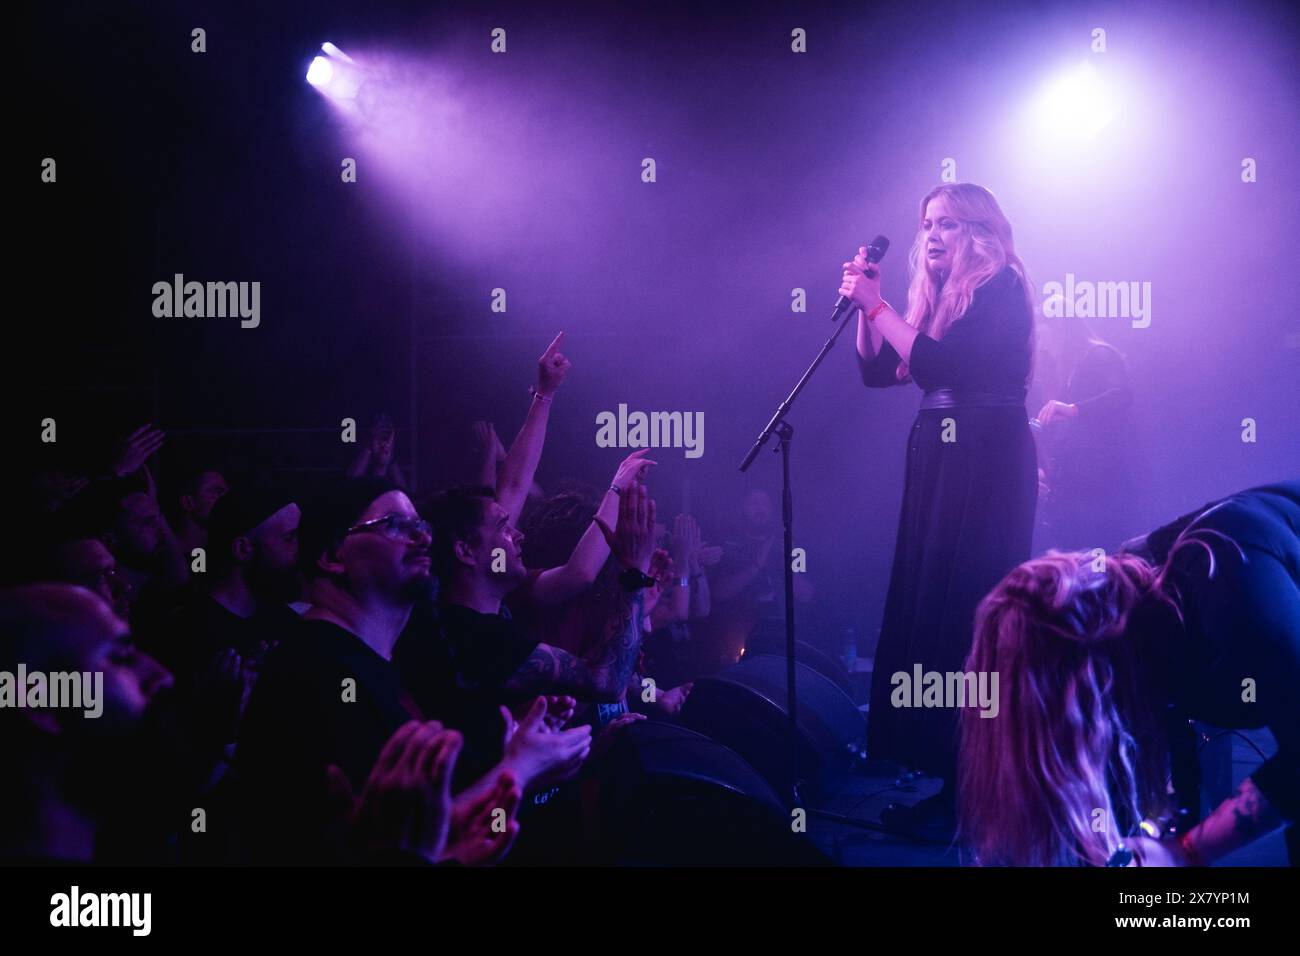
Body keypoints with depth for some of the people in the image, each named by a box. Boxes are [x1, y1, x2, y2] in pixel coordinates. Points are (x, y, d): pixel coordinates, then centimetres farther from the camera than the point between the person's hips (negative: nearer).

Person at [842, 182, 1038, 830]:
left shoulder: (1001, 289, -7)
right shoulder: (935, 298, 16)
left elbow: (943, 363, -19)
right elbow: (877, 370, 14)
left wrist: (877, 305, -15)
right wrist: (866, 305, 1)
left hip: (988, 464, -8)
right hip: (938, 462, 8)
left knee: (967, 610, -9)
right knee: (925, 609, 4)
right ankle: (949, 782, 10)